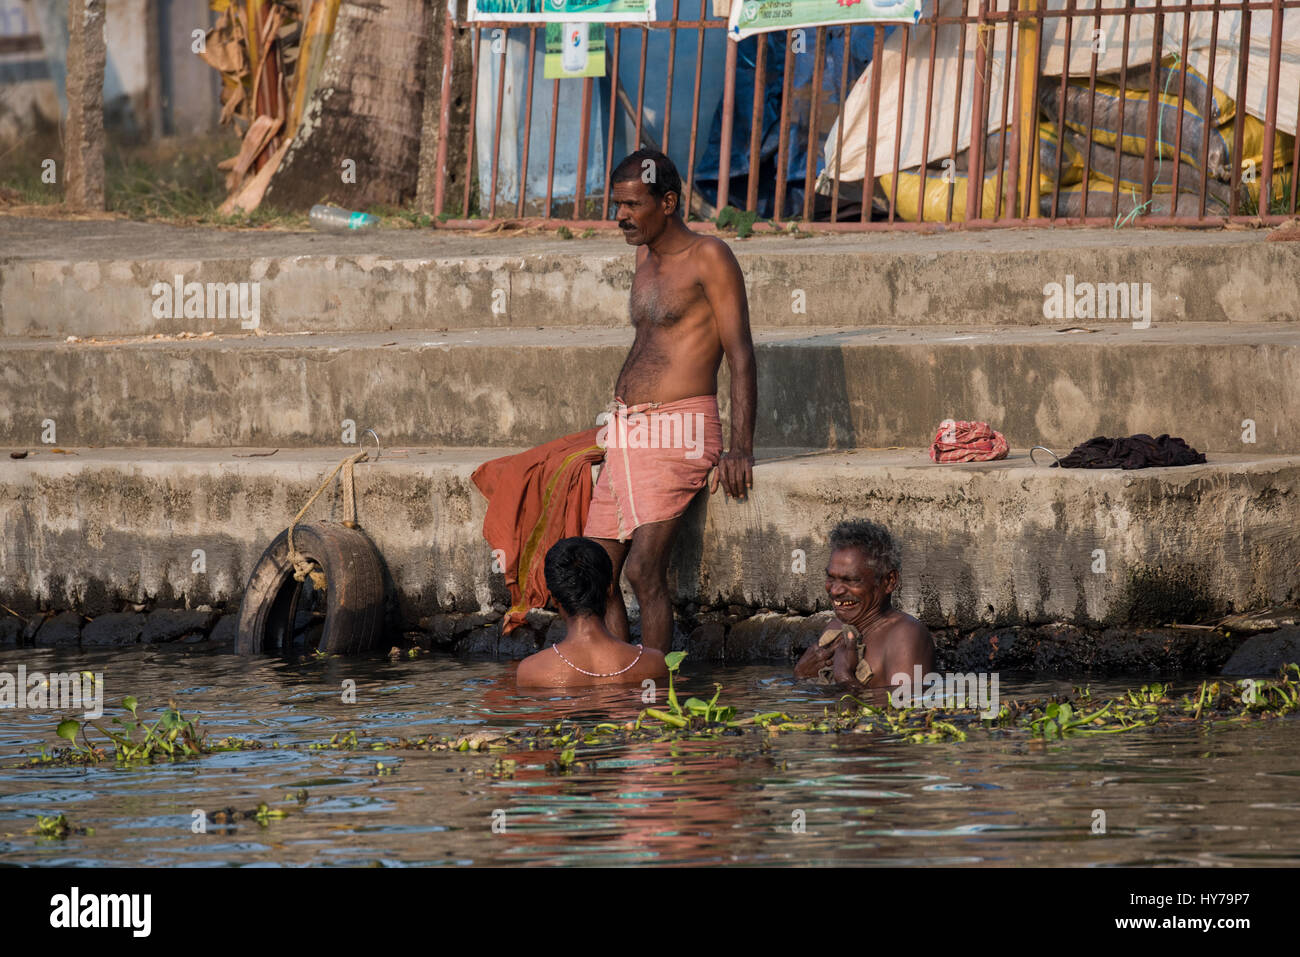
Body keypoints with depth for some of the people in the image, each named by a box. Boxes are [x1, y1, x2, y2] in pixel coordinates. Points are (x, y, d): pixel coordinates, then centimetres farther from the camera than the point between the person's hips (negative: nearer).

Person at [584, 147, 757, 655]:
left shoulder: (708, 257, -6)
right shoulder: (646, 255, 19)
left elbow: (741, 357, -10)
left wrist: (740, 450, -18)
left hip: (677, 437, -8)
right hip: (628, 439, 8)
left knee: (644, 570, -19)